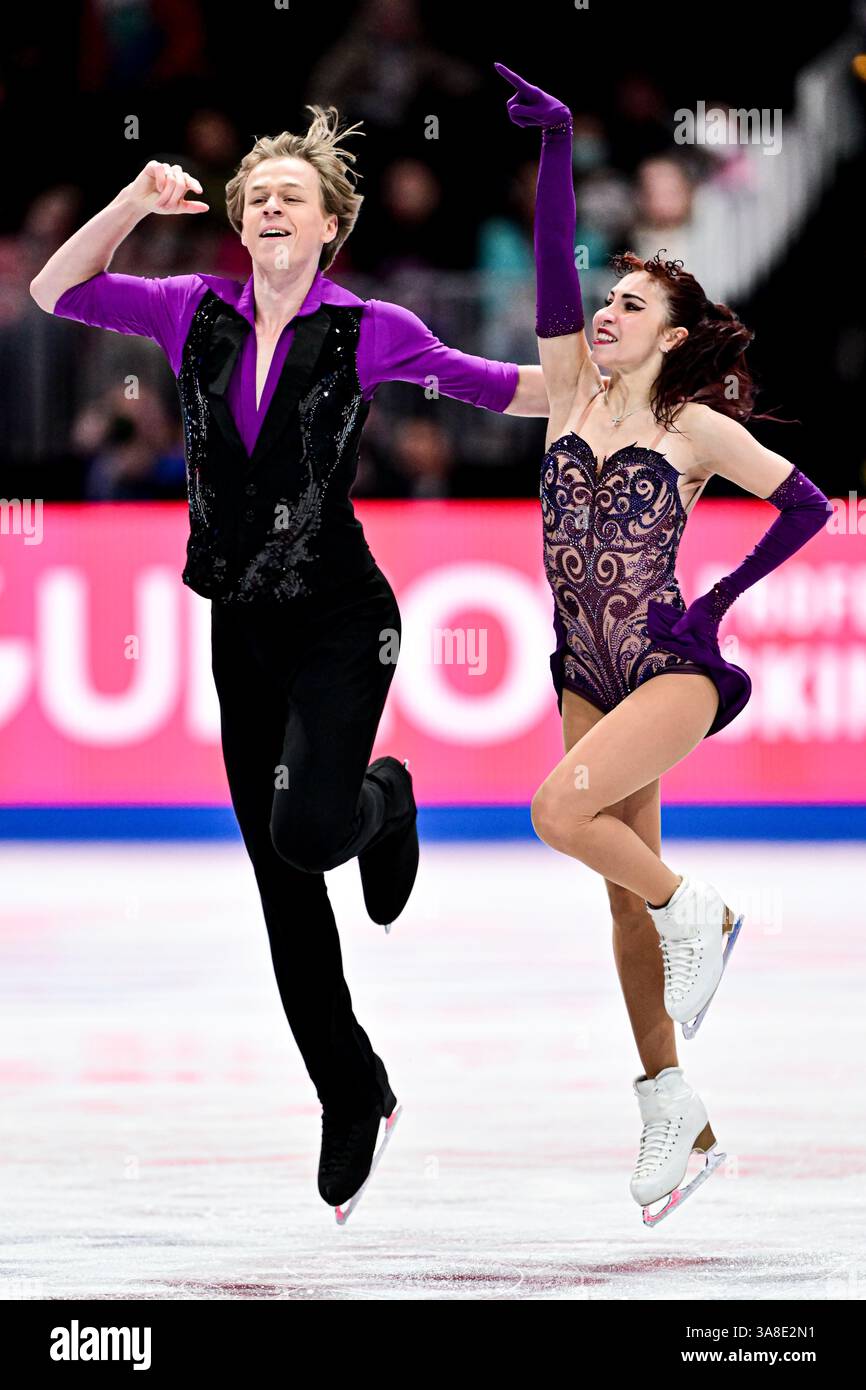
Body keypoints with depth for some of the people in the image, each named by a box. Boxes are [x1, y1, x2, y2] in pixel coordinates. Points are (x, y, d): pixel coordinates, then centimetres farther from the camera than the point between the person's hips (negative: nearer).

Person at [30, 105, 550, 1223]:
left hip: (339, 622, -4)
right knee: (281, 882, 7)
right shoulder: (199, 313, 4)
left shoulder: (366, 330, -6)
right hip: (243, 628, 4)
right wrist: (133, 204, -8)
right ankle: (352, 1098, 20)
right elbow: (57, 291, 4)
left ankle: (382, 800, 14)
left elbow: (495, 387, 0)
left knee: (305, 830, -25)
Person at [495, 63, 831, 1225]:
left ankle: (697, 915, -1)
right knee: (625, 895, 7)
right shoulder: (572, 391, 6)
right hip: (589, 676, 5)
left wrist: (718, 602, -4)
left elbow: (808, 506, 1)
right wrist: (555, 141, -12)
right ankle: (674, 1116, 14)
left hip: (671, 668, -5)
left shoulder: (696, 426, -4)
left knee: (561, 810, -26)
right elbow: (554, 262, -4)